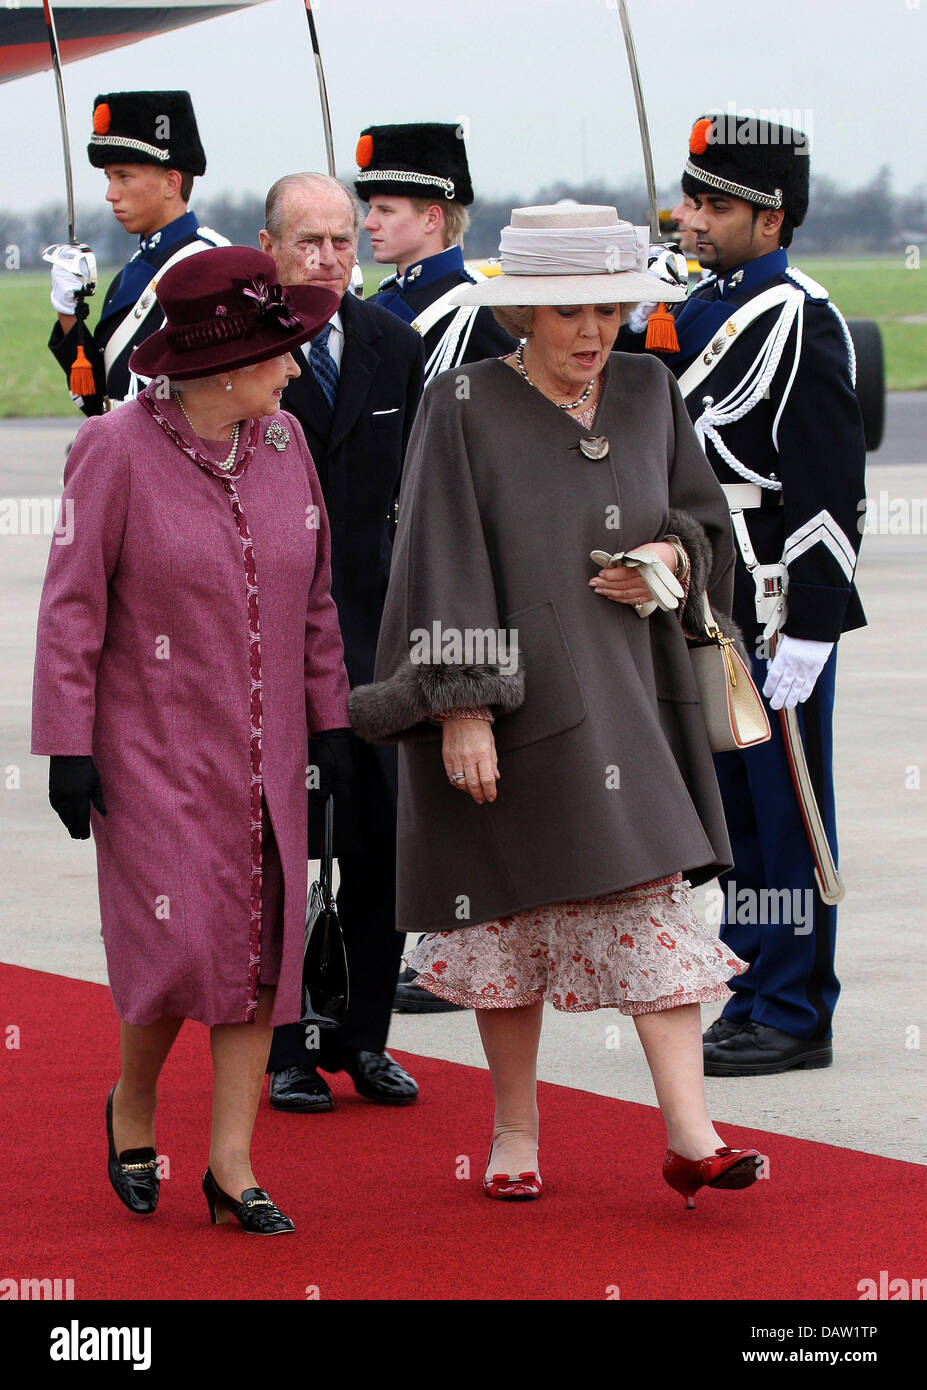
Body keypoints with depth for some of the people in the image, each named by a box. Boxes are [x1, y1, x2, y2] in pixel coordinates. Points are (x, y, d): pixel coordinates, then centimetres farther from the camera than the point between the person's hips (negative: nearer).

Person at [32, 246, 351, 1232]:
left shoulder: (282, 443, 2)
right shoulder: (117, 450, -12)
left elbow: (312, 595, 12)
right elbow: (73, 605, -9)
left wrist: (329, 720, 10)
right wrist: (68, 746, -11)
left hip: (262, 749, 5)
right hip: (154, 749, -5)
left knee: (260, 949, 0)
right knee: (181, 946, -11)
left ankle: (232, 1168, 5)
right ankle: (133, 1100, 18)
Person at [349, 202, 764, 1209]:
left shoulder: (648, 394, 6)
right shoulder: (464, 408, -8)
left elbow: (703, 513, 16)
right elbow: (443, 561, -12)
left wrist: (673, 557, -8)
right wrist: (460, 709, -18)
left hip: (621, 691, 3)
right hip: (510, 693, -3)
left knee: (651, 897, -5)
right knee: (515, 908, 6)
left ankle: (690, 1134, -8)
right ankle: (515, 1131, 21)